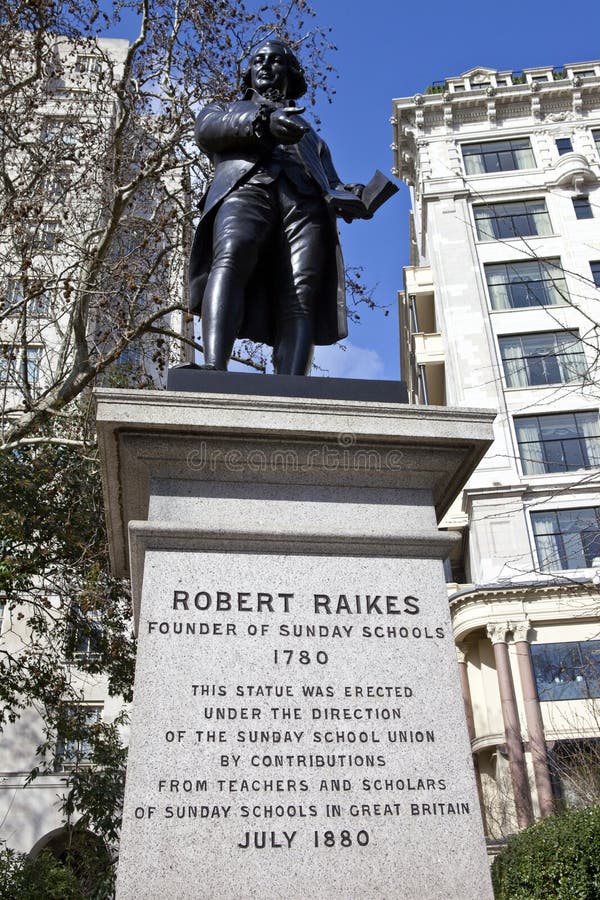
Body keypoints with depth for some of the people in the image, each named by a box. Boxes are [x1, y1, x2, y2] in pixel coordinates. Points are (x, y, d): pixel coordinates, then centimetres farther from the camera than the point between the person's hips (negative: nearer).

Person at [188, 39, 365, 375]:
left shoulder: (311, 135, 44)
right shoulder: (224, 109, 37)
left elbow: (331, 184, 28)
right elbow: (207, 128, 11)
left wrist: (349, 195, 2)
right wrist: (263, 120, -9)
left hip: (307, 199, 2)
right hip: (245, 185, -2)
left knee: (301, 297, -25)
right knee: (231, 259, -36)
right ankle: (213, 371, -53)